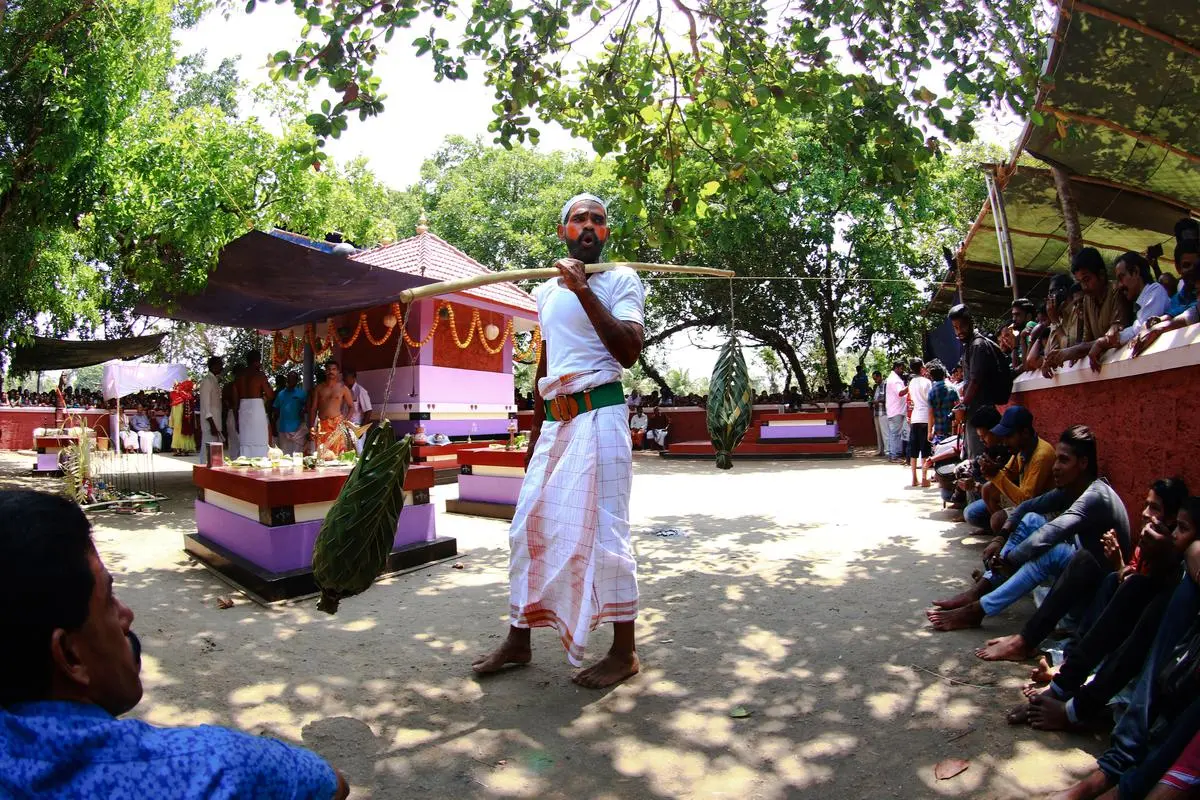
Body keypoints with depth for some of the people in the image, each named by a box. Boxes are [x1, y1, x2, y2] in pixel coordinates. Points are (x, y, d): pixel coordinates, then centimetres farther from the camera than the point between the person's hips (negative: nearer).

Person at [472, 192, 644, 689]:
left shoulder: (620, 280, 0)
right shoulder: (547, 291, 19)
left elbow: (629, 353, -15)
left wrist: (583, 290, -18)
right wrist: (536, 432, 23)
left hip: (598, 415, -7)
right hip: (554, 420, 7)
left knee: (602, 531, -6)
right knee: (529, 527, 8)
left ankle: (624, 652, 8)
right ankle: (518, 641, 21)